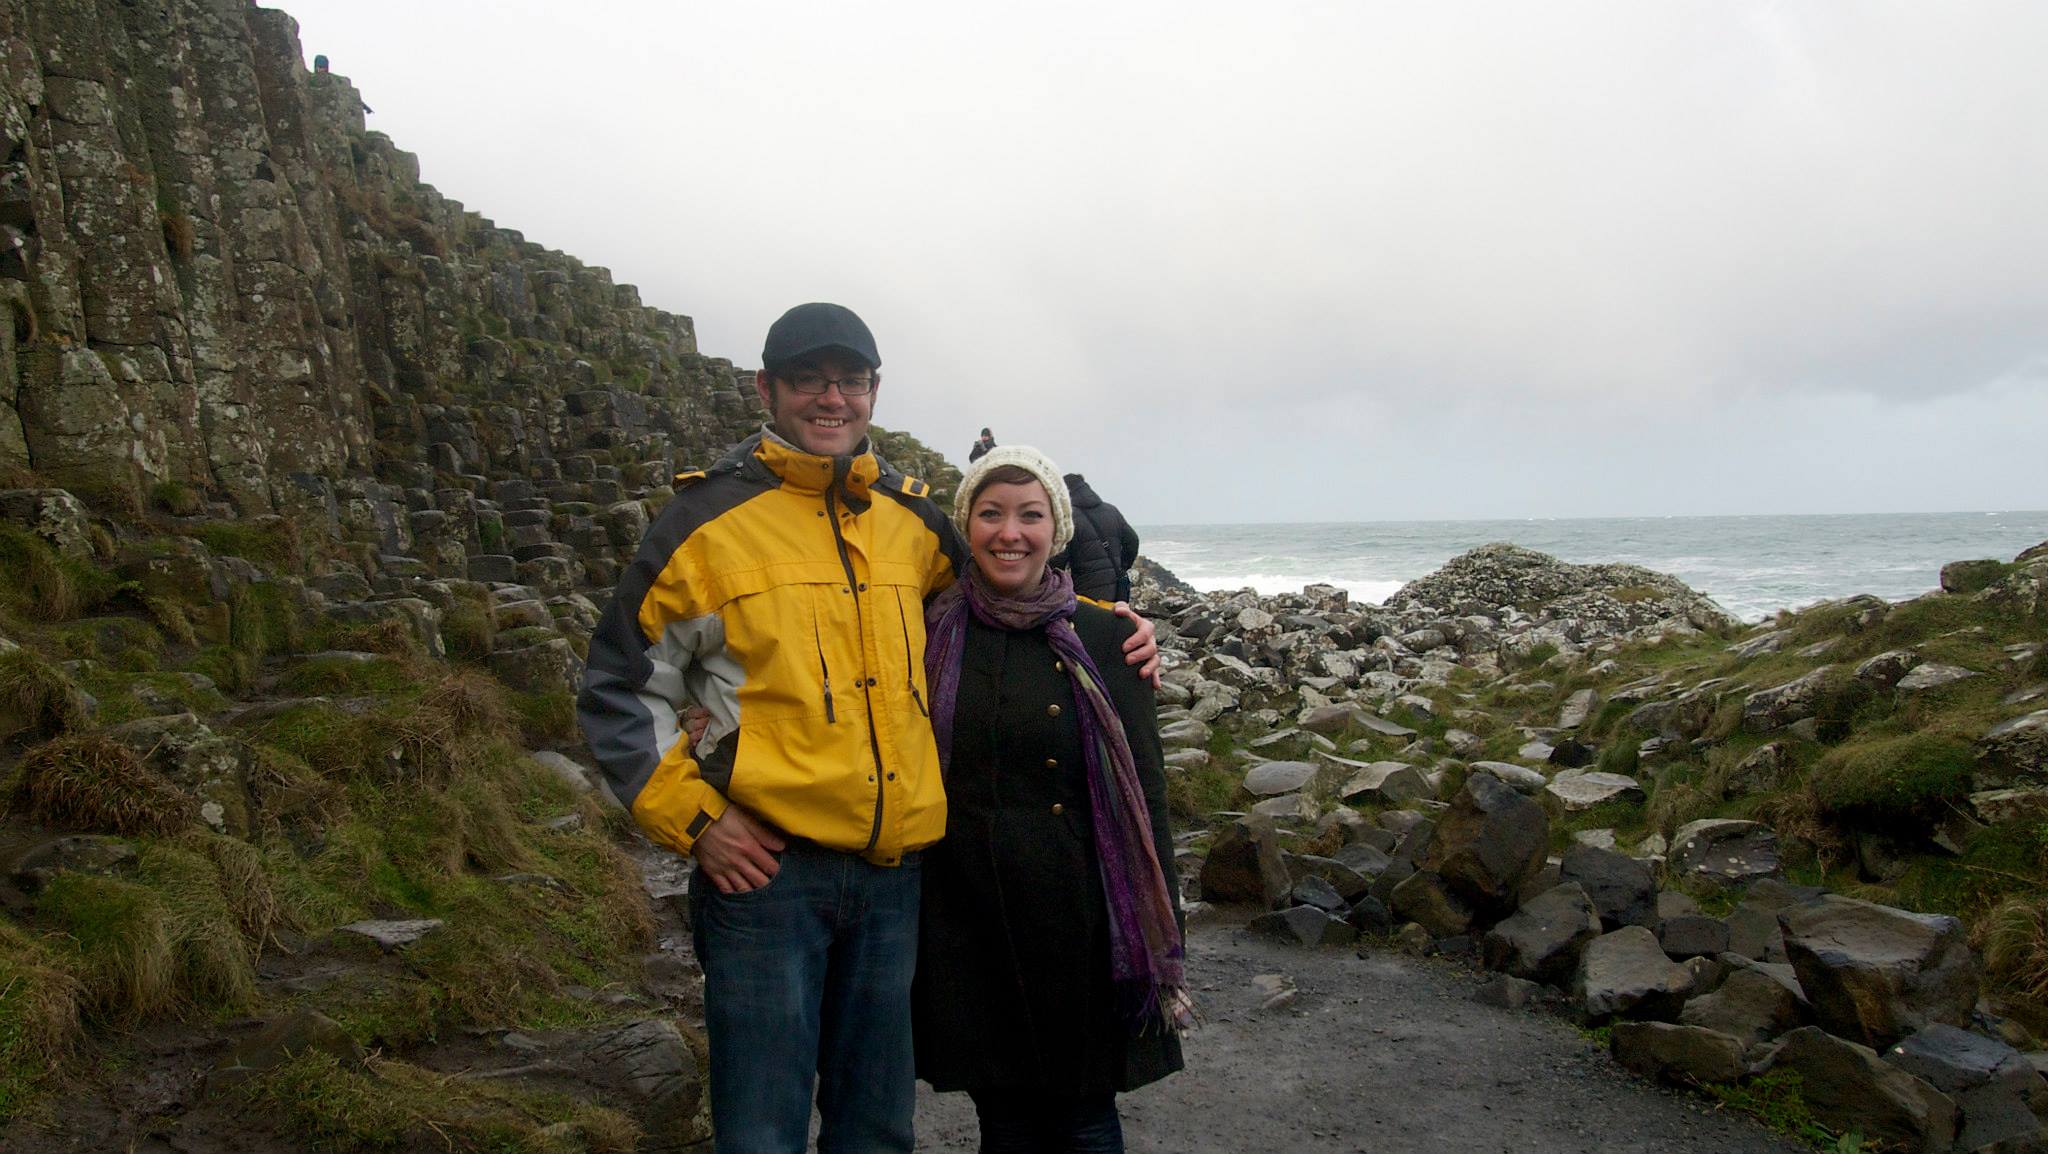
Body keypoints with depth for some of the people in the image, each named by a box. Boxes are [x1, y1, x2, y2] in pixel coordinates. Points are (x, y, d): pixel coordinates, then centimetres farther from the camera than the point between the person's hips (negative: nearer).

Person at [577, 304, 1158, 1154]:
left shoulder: (910, 518, 9)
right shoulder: (711, 519, -4)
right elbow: (617, 691, 0)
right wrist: (693, 821, -9)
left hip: (894, 874, 5)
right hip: (767, 867, -4)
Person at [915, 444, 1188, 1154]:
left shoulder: (1102, 639, -4)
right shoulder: (930, 634, 2)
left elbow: (1143, 796, -3)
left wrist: (1157, 943, -5)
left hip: (1075, 914, -2)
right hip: (965, 918, 2)